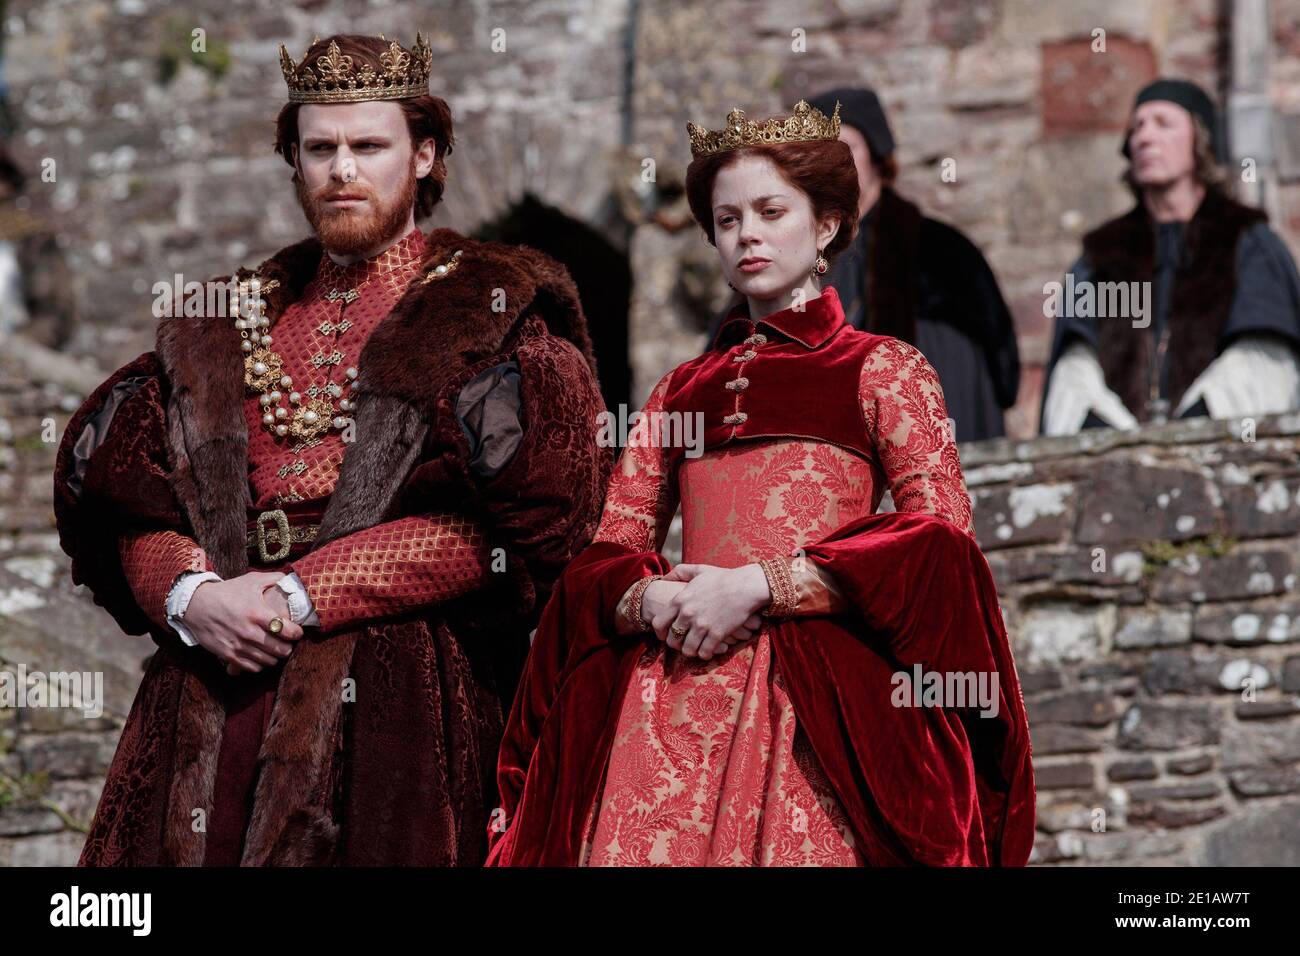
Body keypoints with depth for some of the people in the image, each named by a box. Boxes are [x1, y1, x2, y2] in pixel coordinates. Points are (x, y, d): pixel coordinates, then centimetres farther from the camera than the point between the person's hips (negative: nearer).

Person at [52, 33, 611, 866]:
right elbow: (126, 501, 14)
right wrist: (188, 595, -9)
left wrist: (303, 596, -12)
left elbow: (515, 520, -8)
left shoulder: (491, 310, 7)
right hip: (209, 703, 4)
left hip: (398, 701, -4)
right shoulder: (227, 320, 21)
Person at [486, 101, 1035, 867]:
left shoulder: (882, 368, 10)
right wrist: (651, 599, -8)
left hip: (815, 696, -3)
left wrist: (758, 586, -11)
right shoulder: (682, 390, 22)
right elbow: (608, 553, 18)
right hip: (669, 700, 3)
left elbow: (942, 535, -3)